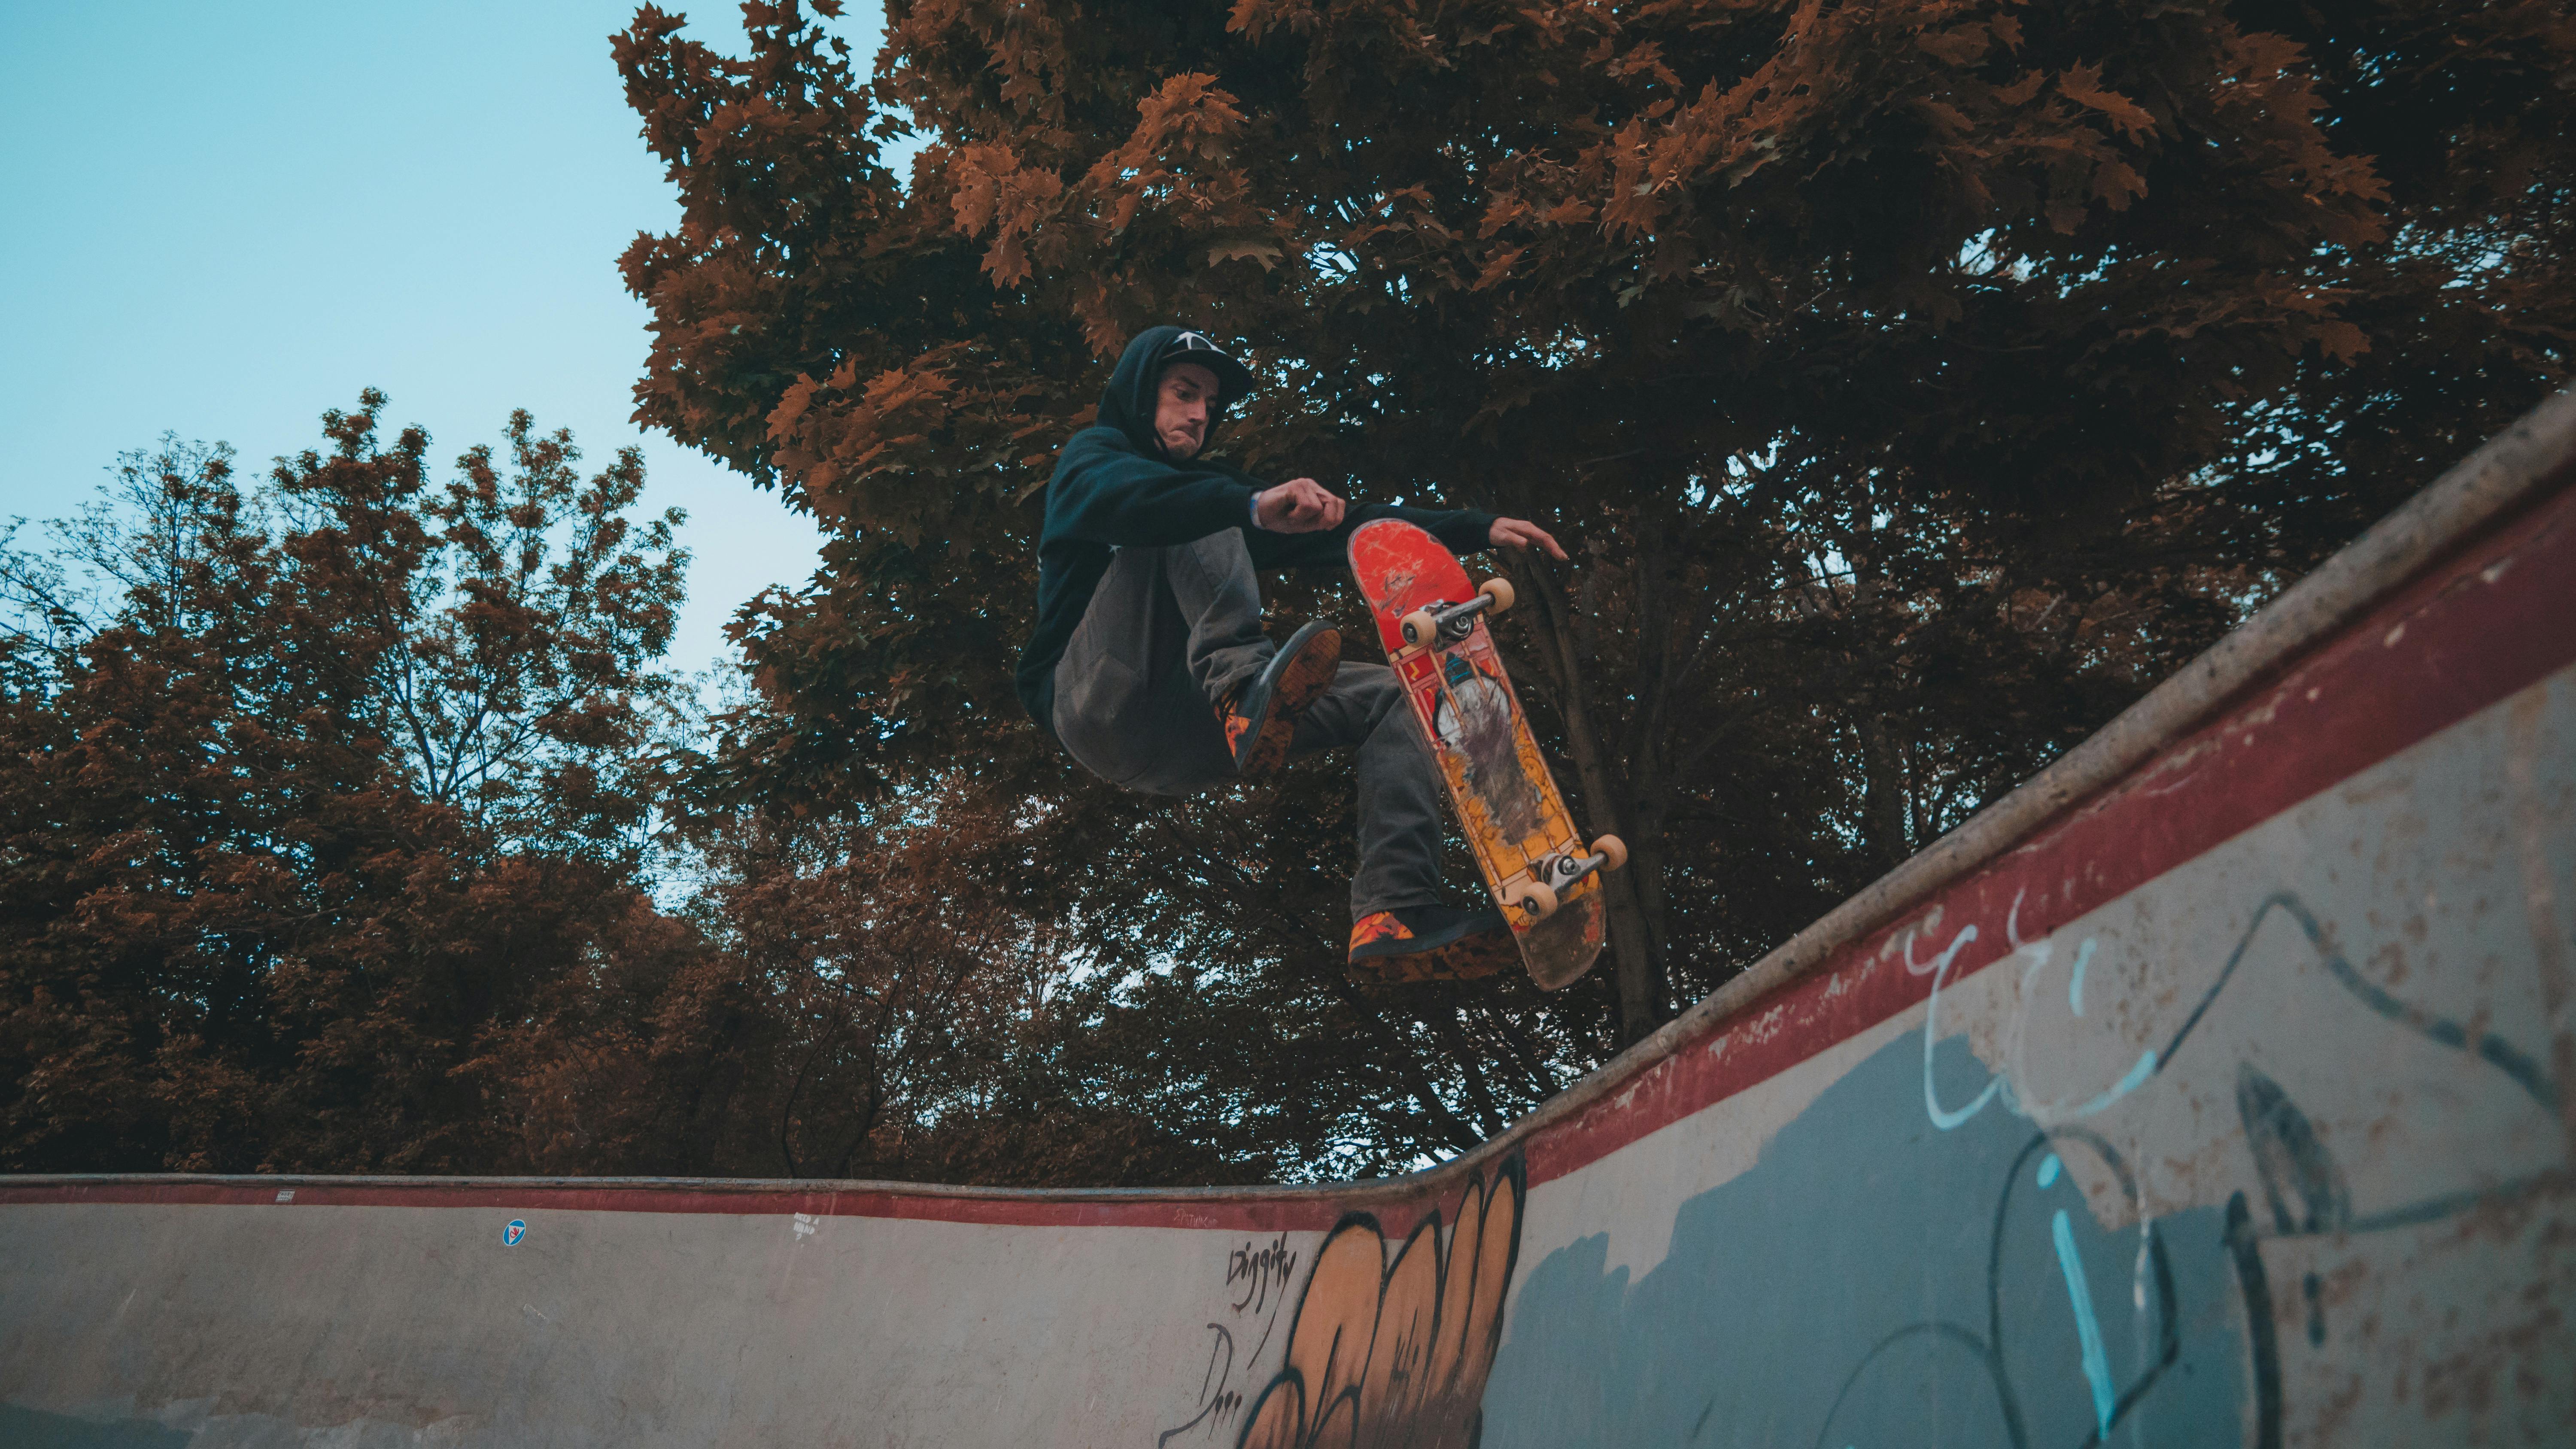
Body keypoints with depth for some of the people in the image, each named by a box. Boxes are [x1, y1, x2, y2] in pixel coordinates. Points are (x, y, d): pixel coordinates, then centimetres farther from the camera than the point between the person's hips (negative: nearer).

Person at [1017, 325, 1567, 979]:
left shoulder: (1214, 487, 30)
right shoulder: (1091, 453, 10)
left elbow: (1338, 527, 21)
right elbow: (1123, 495, -18)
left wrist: (1478, 529, 10)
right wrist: (1253, 504, -37)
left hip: (1177, 742, 6)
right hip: (1099, 701, -6)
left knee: (1397, 692, -6)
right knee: (1194, 521, -20)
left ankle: (1395, 913, -25)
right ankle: (1239, 682, -43)